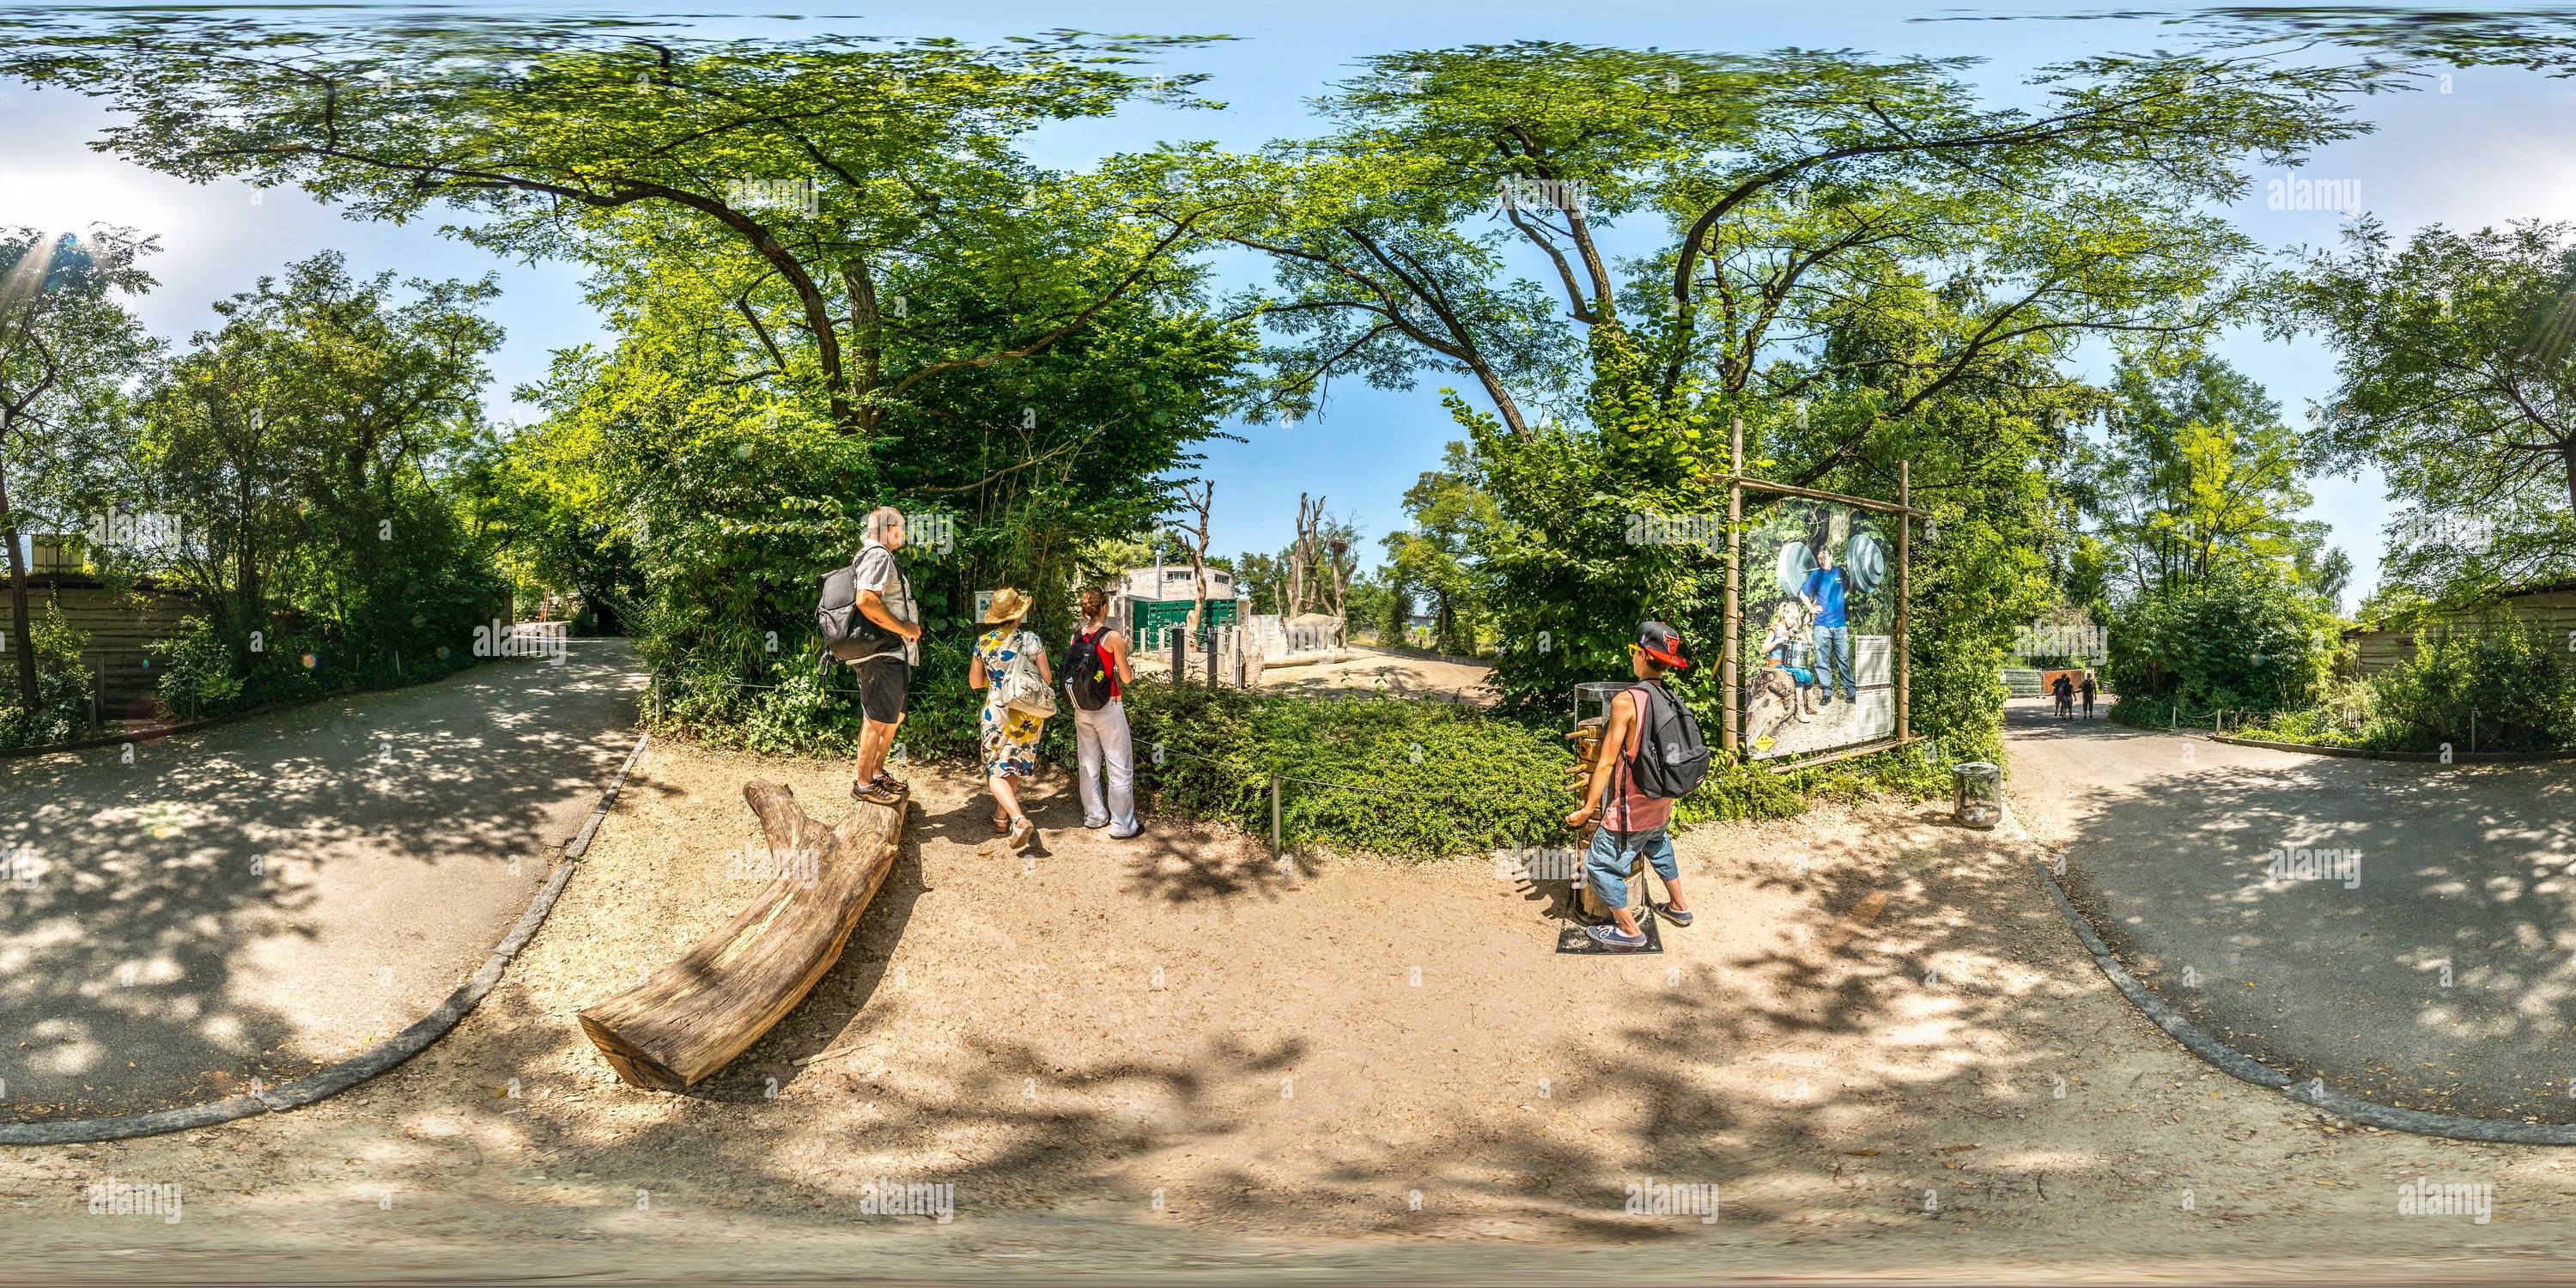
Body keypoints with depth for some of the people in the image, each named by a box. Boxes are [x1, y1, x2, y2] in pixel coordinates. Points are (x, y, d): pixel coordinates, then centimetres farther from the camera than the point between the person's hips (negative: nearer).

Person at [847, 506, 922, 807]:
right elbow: (866, 601, -28)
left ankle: (877, 772, 31)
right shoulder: (879, 556, -14)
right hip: (883, 655, -11)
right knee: (878, 720, -3)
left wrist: (908, 629, 17)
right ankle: (864, 784, 4)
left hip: (890, 655, 11)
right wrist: (906, 628, -20)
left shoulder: (874, 555, 20)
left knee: (894, 717, 21)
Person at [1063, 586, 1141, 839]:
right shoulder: (1112, 637, -15)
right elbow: (1127, 679, -10)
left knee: (1089, 765, 17)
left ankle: (1094, 816, 26)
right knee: (1120, 769, 4)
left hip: (1081, 710, 6)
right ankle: (1122, 825, 7)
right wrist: (1124, 649, 5)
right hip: (1108, 710, -5)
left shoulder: (1076, 637, 0)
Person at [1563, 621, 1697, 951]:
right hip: (1662, 803, 8)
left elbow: (1607, 761, -20)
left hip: (1632, 808, -8)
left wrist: (1587, 809, -14)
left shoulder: (1626, 700, -22)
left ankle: (1629, 931, 13)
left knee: (1600, 864, 7)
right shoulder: (1671, 699, -1)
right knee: (1658, 847, 34)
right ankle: (1680, 906, 47)